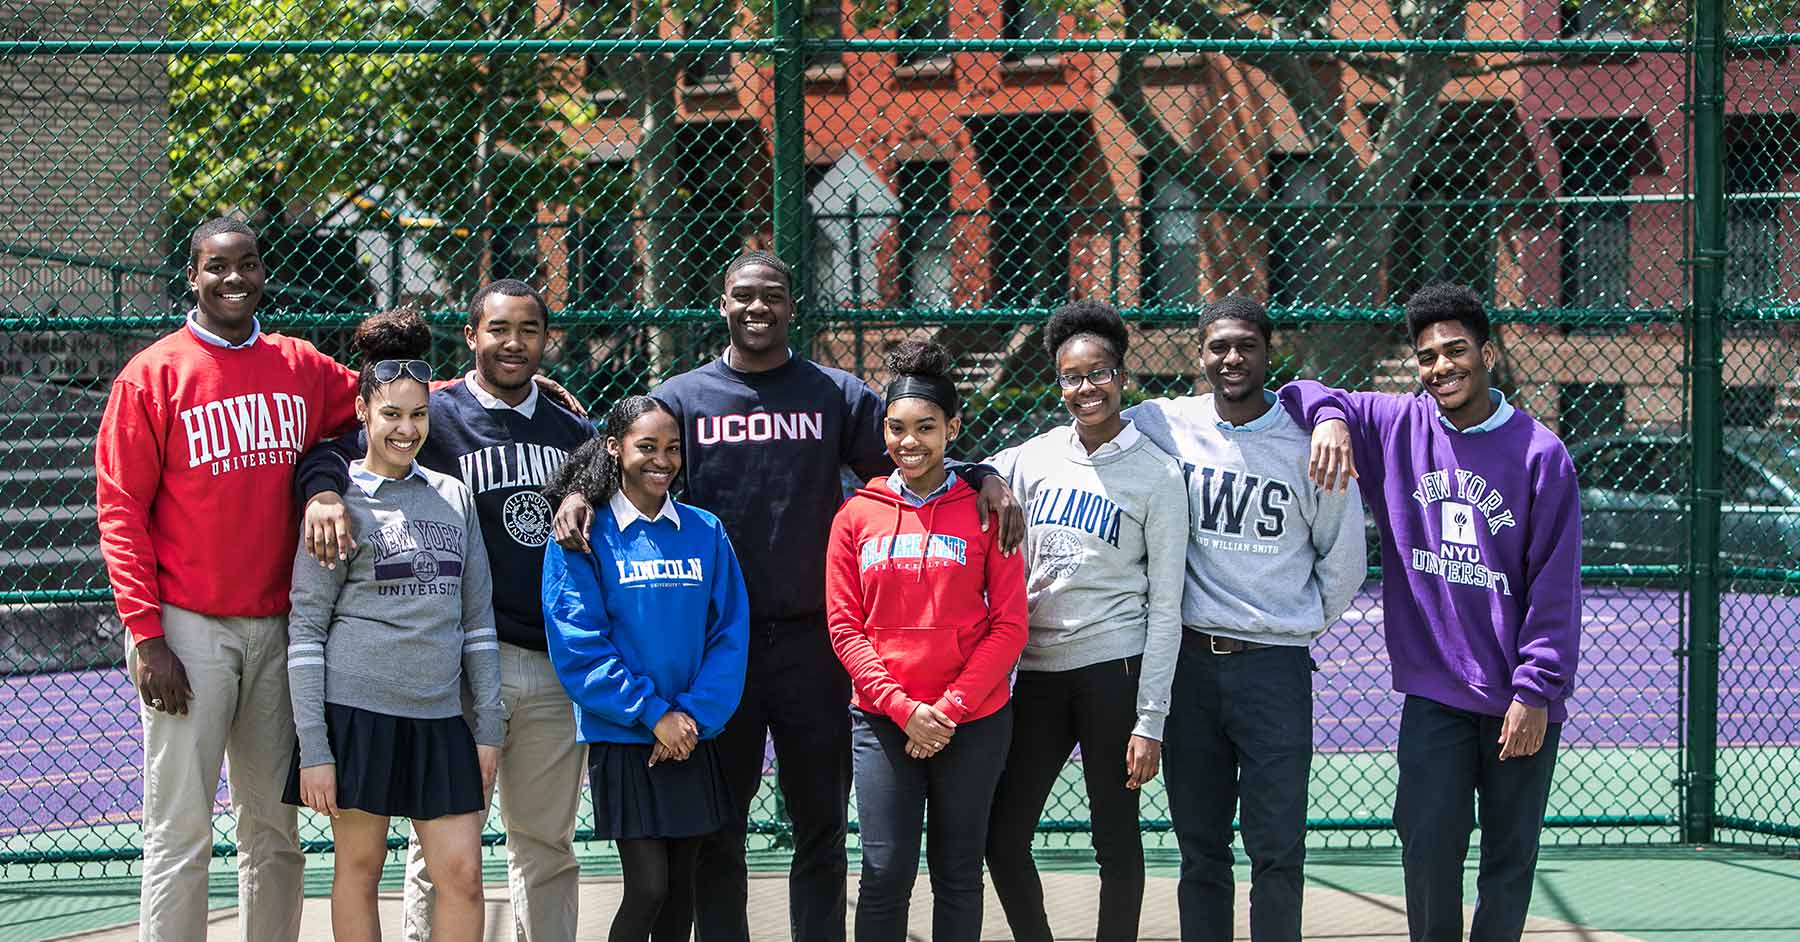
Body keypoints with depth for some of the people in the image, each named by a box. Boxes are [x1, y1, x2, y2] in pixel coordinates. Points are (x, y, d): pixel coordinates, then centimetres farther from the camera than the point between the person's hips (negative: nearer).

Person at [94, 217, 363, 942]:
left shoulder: (301, 368, 9)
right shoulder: (154, 374, -2)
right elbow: (120, 508, -4)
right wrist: (145, 633, -10)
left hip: (278, 626, 4)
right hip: (188, 630, -4)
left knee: (274, 822, 10)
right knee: (181, 829, -4)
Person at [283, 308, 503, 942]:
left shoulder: (454, 497, 11)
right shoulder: (341, 501, -2)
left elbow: (477, 617, 13)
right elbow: (305, 628, -4)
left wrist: (488, 726, 8)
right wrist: (313, 746, -10)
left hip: (439, 718, 4)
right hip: (356, 710, -4)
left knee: (463, 873, -1)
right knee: (358, 869, 3)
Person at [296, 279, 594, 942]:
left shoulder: (574, 431, 14)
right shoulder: (435, 416, 0)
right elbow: (332, 451, -3)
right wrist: (324, 491, -23)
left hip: (557, 666, 4)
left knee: (547, 844, 12)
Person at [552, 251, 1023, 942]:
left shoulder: (838, 394, 7)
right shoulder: (681, 397, 6)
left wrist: (984, 479, -12)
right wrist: (578, 494, -17)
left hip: (811, 639, 0)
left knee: (821, 821, 8)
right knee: (718, 828, 8)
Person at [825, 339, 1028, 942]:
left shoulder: (984, 511, -1)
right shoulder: (856, 515, 3)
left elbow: (1008, 626, -3)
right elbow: (845, 626, 2)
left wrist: (949, 709, -11)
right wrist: (902, 706, -10)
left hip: (974, 722, 0)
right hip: (882, 720, 1)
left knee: (958, 875, 9)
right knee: (886, 872, -3)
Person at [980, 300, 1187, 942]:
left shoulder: (1156, 474, -2)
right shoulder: (1030, 458, 7)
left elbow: (1165, 606, -3)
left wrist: (1150, 720, -7)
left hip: (1113, 669, -4)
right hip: (1038, 668, 4)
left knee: (1114, 837, 3)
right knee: (1002, 837, 4)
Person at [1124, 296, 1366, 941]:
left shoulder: (1307, 443, -2)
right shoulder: (1164, 425, 2)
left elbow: (1345, 557, 9)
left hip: (1276, 666, -2)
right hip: (1188, 662, 2)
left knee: (1277, 850, -4)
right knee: (1199, 846, 9)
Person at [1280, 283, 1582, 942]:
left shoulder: (1539, 453, -4)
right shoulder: (1395, 425, 3)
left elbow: (1555, 587, -5)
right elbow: (1300, 394, 13)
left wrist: (1536, 690, -9)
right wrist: (1329, 414, -11)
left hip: (1520, 703, -1)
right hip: (1433, 692, 1)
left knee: (1510, 858, 6)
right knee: (1429, 850, -2)